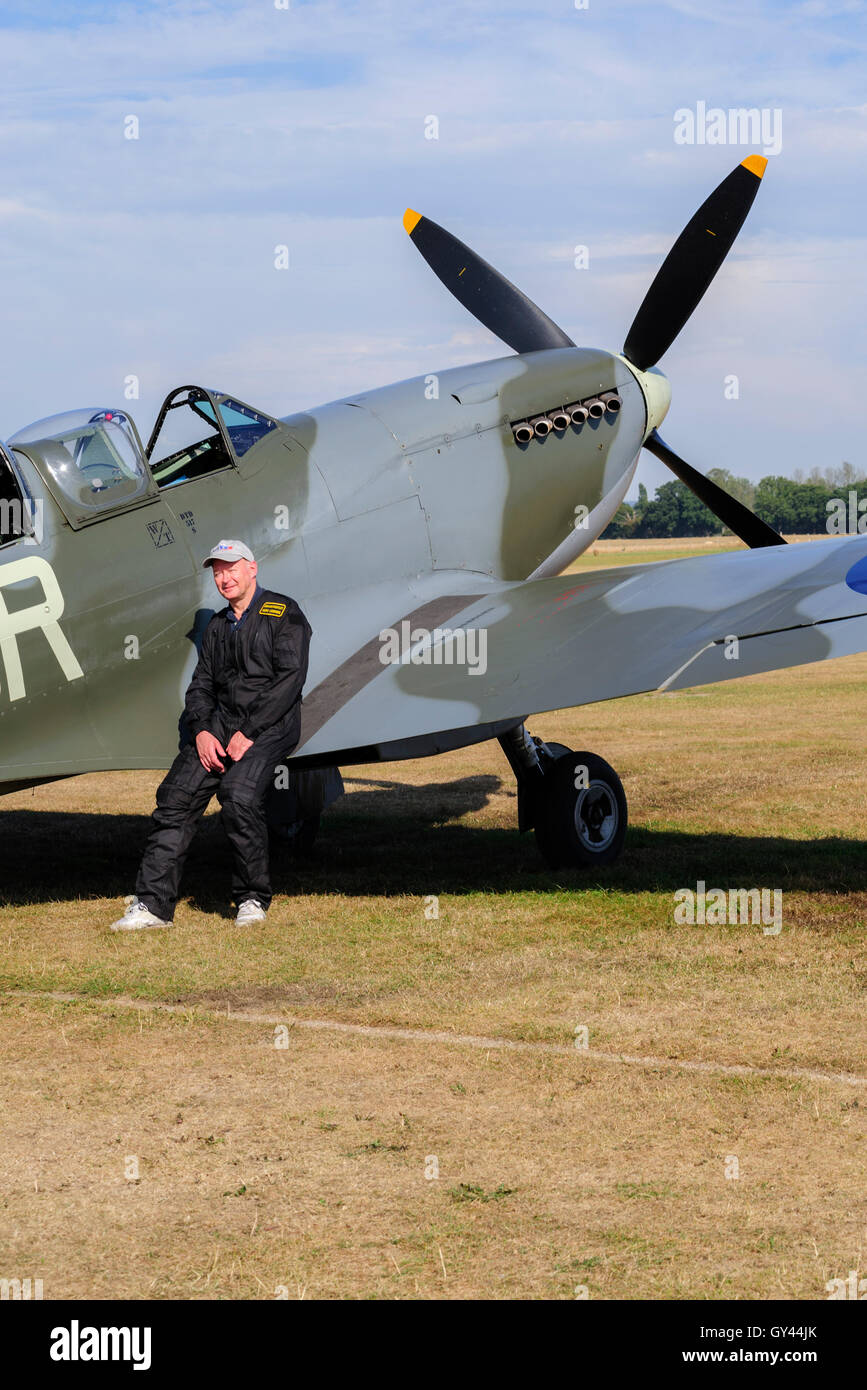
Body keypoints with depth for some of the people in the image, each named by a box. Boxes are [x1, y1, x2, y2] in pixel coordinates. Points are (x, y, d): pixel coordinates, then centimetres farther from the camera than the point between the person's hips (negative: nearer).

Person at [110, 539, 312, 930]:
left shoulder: (283, 613, 0)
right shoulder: (217, 627, 21)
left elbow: (290, 678, -9)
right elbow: (201, 685, 18)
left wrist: (249, 733, -15)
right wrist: (201, 731, -3)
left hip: (269, 726, -6)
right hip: (221, 723, 6)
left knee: (239, 795, -30)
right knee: (176, 795, -12)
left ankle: (253, 900, -12)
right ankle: (152, 904, -13)